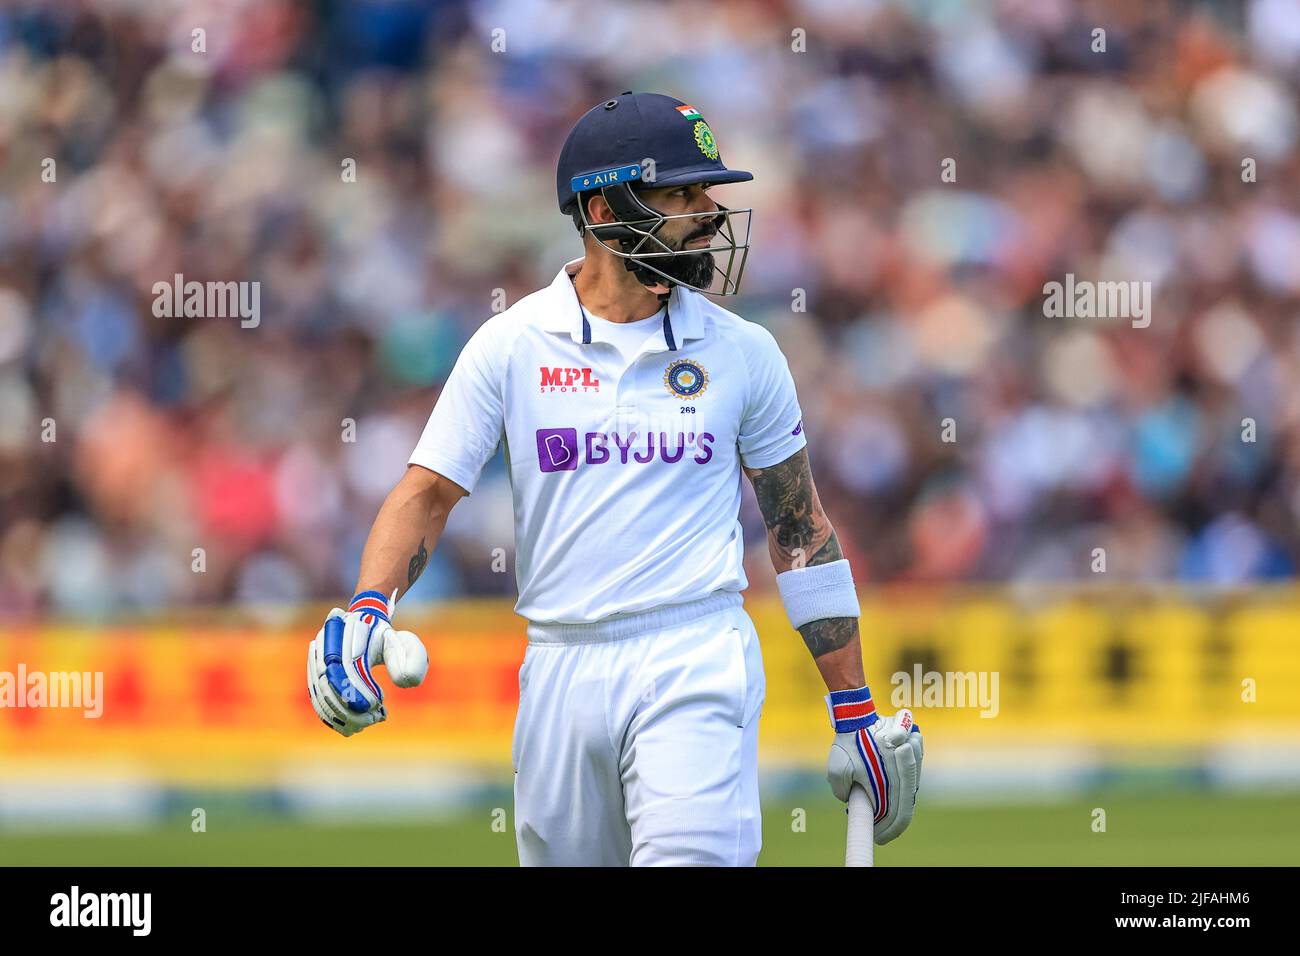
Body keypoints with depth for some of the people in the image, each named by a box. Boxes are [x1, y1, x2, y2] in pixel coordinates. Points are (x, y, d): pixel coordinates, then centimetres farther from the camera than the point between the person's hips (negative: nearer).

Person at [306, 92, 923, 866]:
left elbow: (802, 529, 11)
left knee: (691, 855, -20)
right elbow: (428, 492, 2)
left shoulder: (742, 352, 5)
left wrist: (857, 714, 9)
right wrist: (368, 610, -18)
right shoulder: (511, 346, 3)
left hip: (697, 665, -1)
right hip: (561, 671, 1)